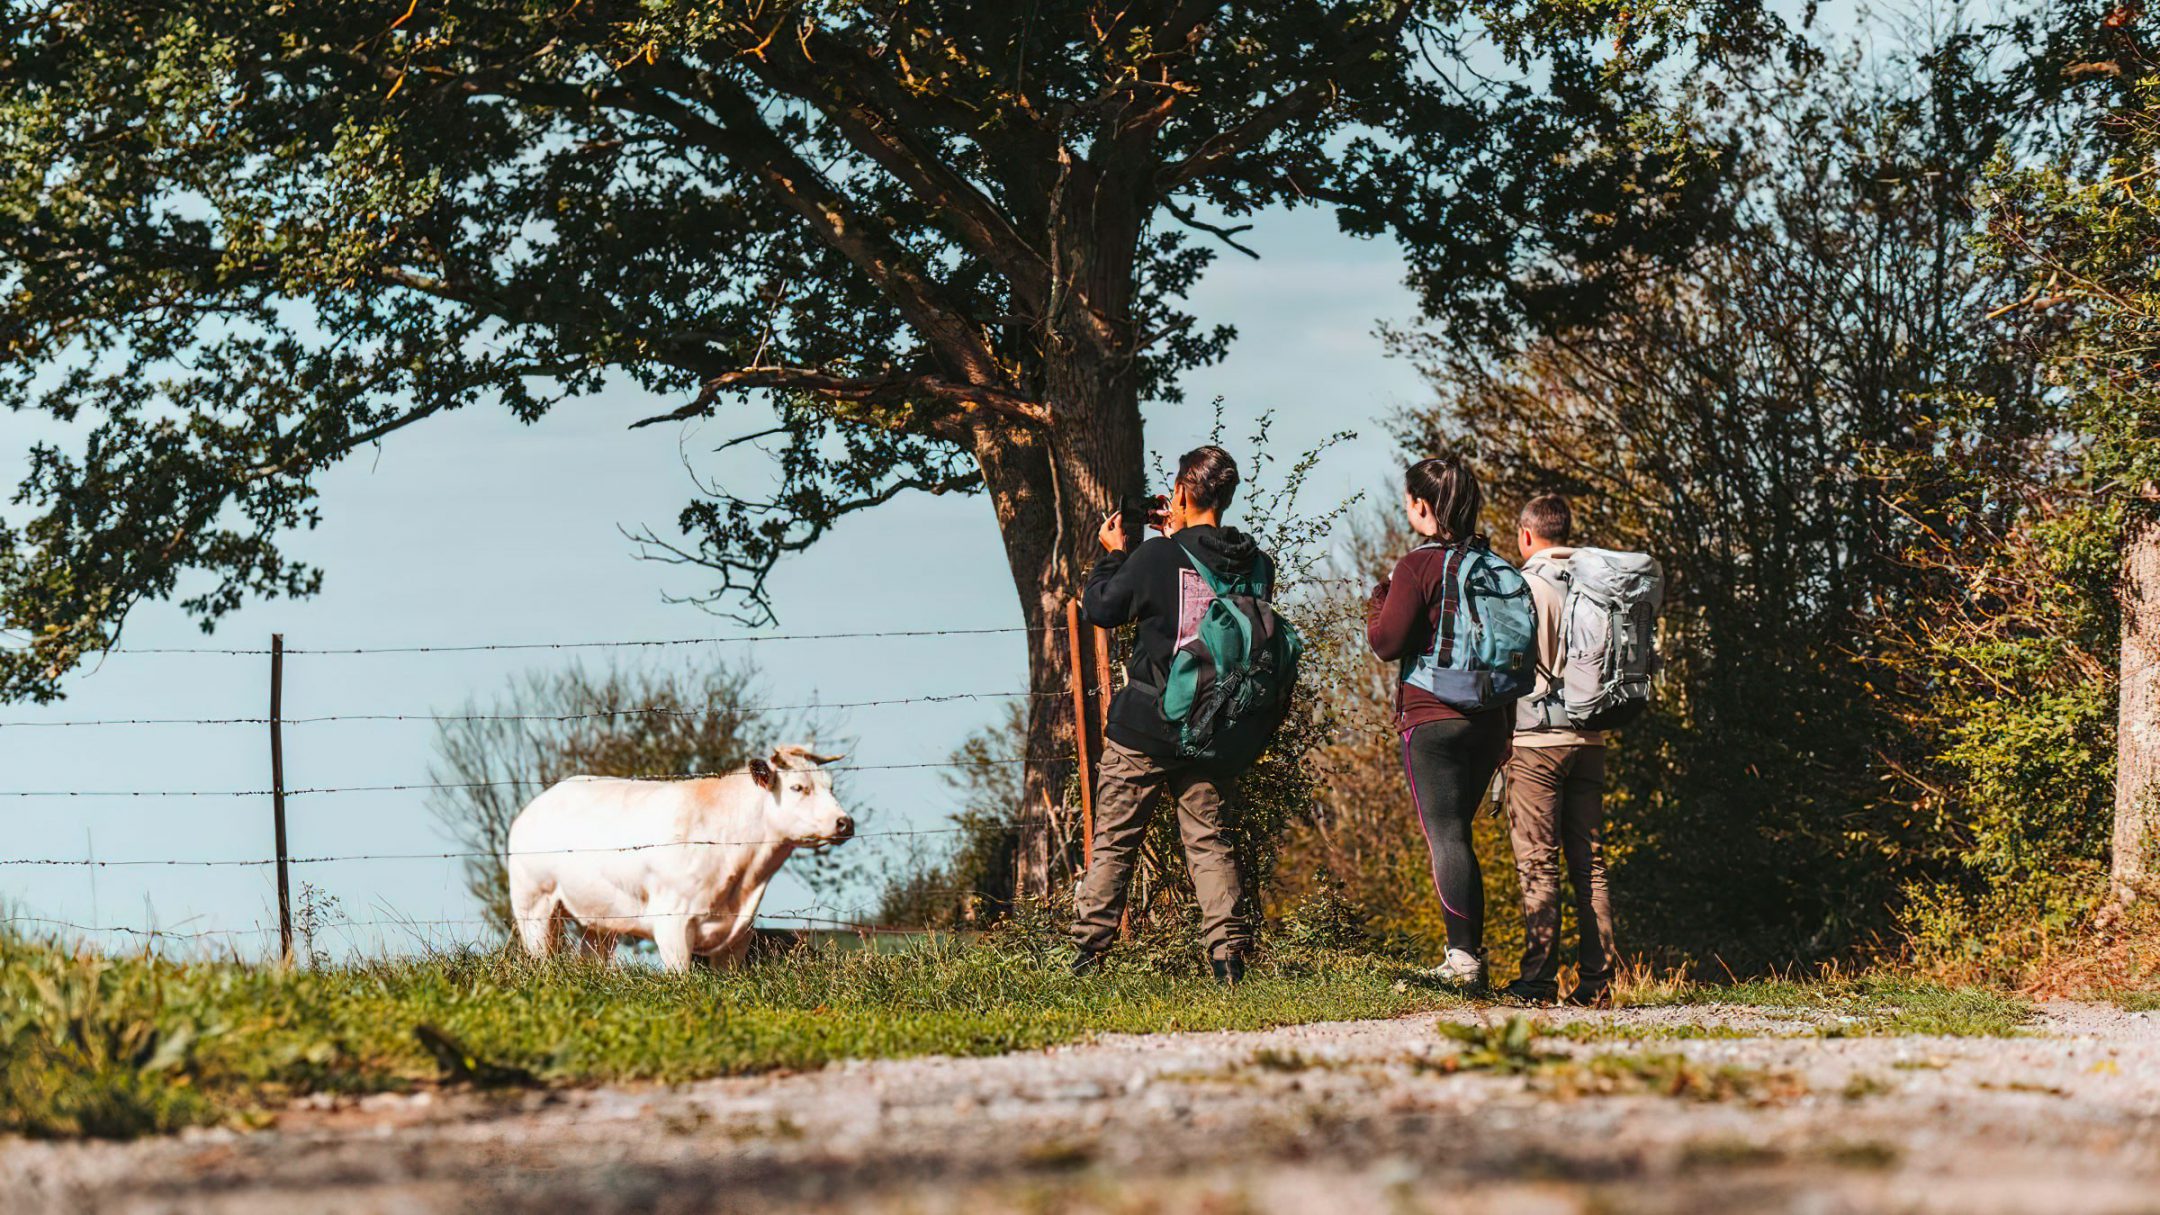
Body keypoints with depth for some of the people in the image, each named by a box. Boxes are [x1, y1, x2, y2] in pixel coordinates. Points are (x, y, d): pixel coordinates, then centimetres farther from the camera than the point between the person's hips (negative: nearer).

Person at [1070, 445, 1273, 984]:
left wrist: (1113, 554, 14)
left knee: (1114, 840, 6)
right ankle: (1229, 950, -1)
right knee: (1208, 839, 11)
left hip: (1145, 727, -3)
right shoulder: (1255, 565, -2)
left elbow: (1100, 609, -3)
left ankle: (1089, 953, 7)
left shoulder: (1156, 558, -14)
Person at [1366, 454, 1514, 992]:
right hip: (1489, 720, 7)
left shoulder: (1419, 567, -11)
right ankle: (1469, 956, 14)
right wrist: (1505, 730, 20)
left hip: (1432, 719, -7)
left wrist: (1378, 600, 6)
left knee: (1445, 838, -6)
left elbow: (1387, 642, -14)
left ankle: (1464, 957, -13)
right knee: (1456, 835, 15)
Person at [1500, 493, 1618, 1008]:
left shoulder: (1527, 586, -8)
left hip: (1537, 739, -5)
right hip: (1589, 738, 5)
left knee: (1537, 865, -4)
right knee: (1590, 864, 6)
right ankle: (1597, 980, 3)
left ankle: (1539, 979, -7)